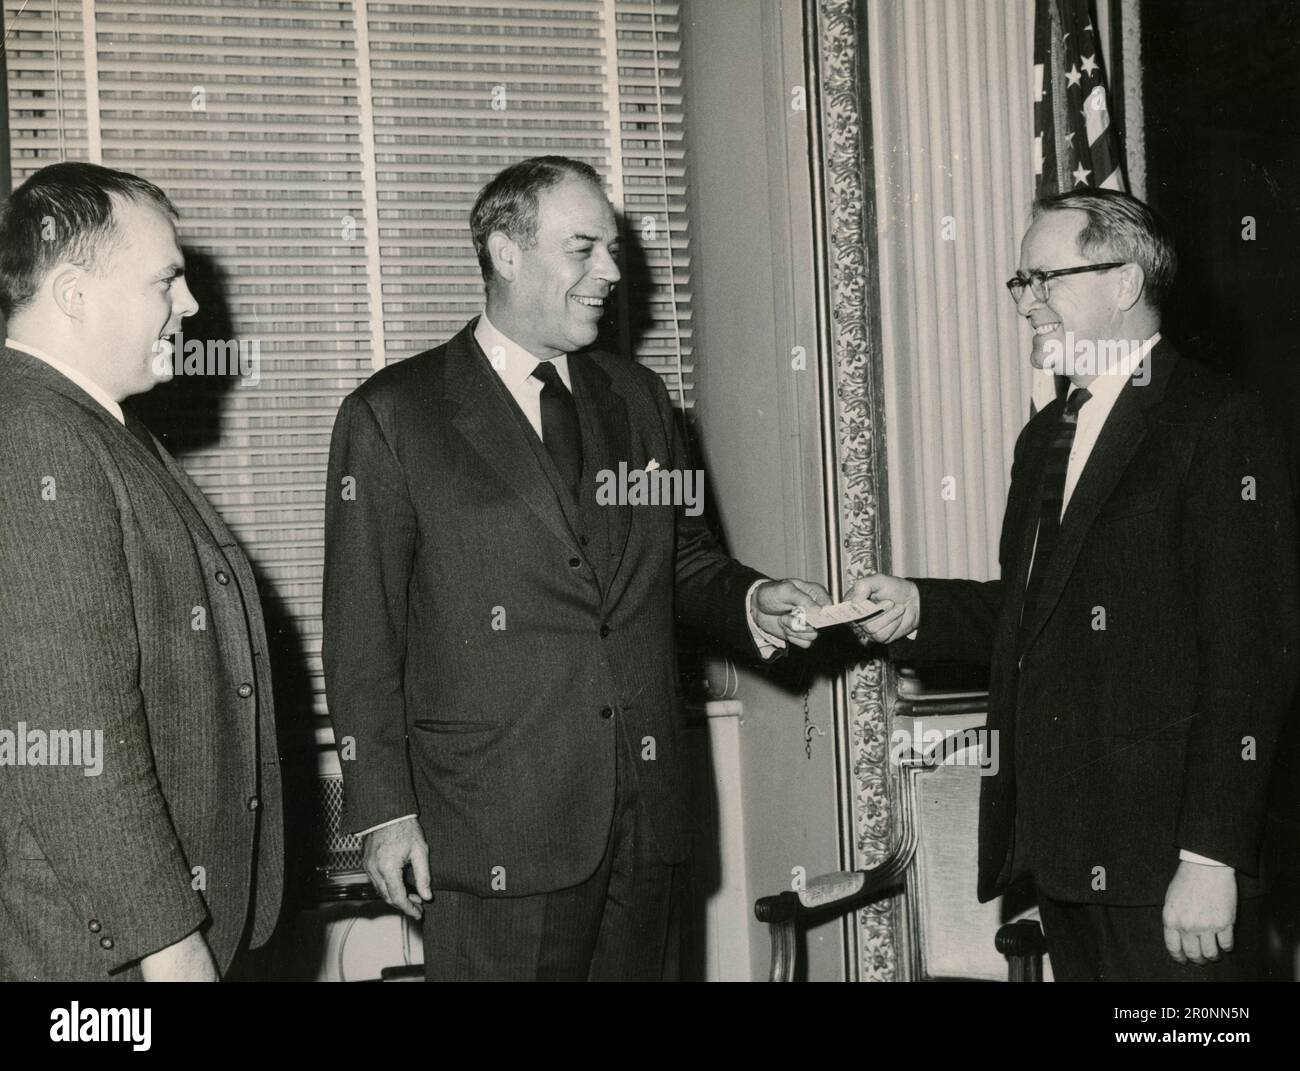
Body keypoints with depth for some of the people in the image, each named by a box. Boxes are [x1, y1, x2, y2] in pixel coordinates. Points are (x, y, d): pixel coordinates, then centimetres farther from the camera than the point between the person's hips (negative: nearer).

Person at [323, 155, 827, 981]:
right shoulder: (391, 416, -3)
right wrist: (386, 811, -8)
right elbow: (362, 630, -5)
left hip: (647, 816, 5)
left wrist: (751, 602, -1)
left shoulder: (639, 398, 13)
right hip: (495, 834, -4)